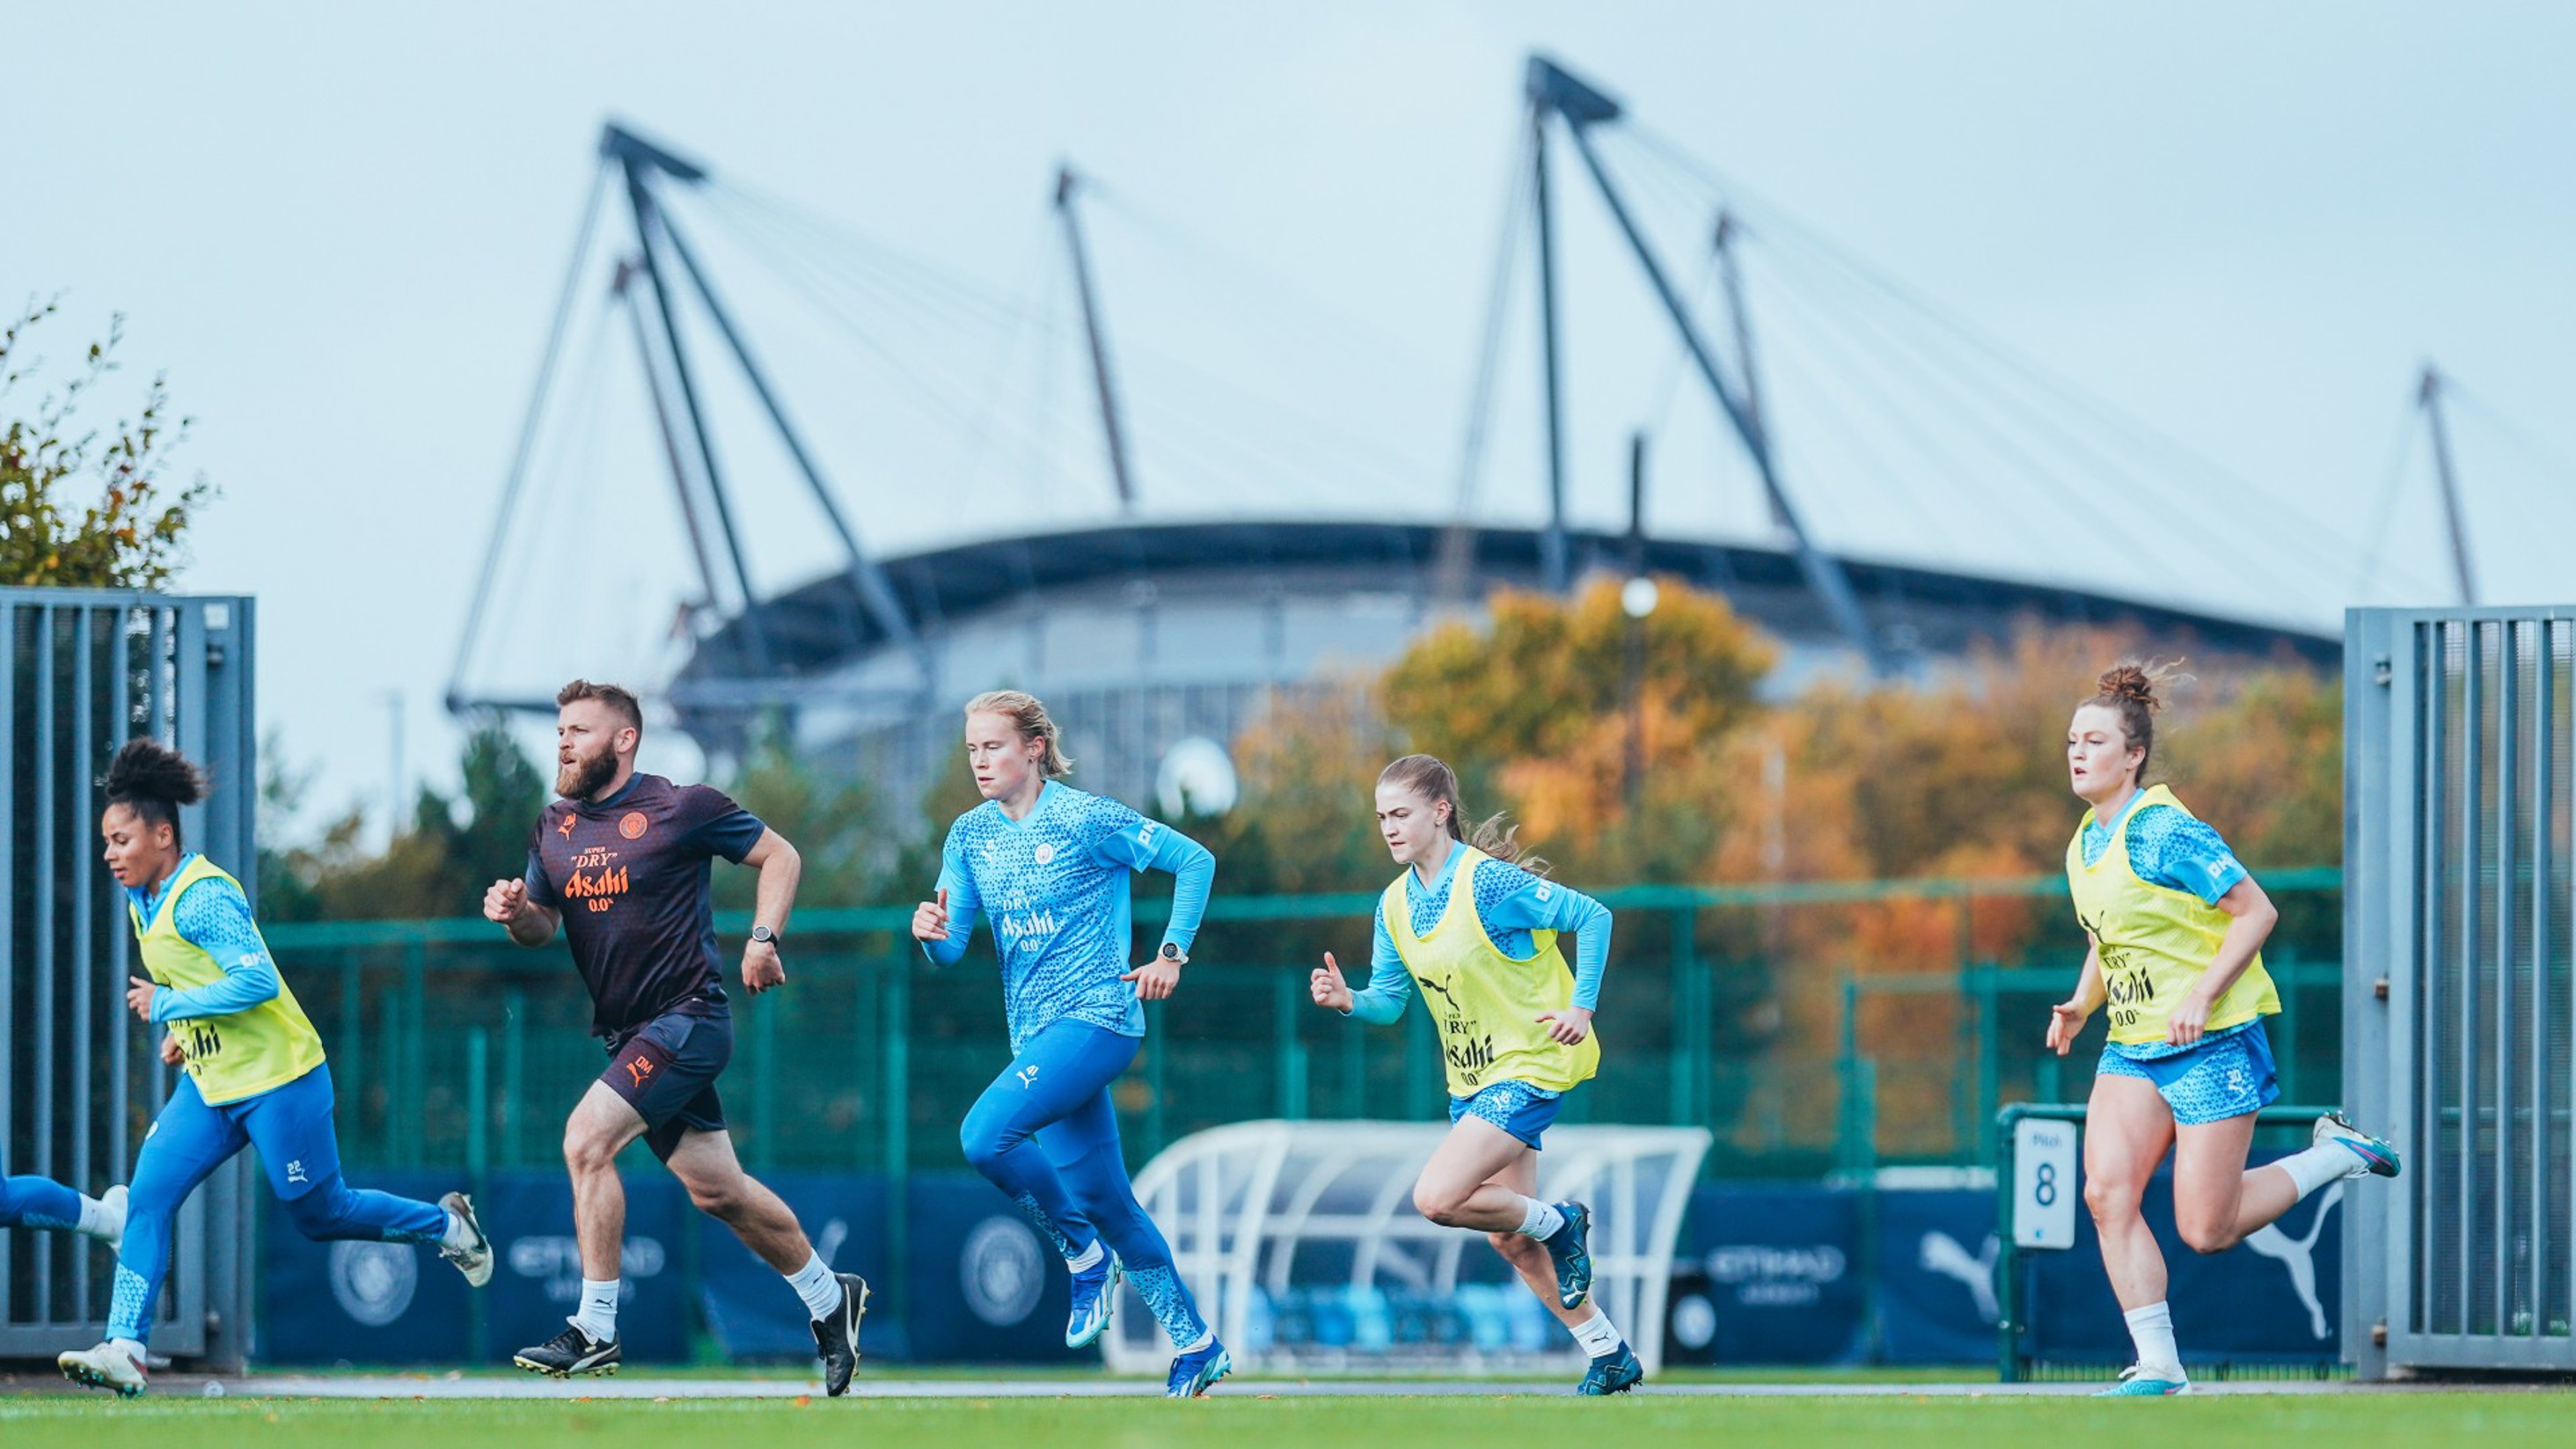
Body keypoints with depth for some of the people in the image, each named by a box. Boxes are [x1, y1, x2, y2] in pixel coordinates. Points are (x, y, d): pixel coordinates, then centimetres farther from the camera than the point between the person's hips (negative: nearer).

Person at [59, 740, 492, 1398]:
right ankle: (123, 1350, -16)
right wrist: (182, 1031, 10)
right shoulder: (143, 901, 8)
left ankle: (446, 1224, 29)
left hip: (275, 1078, -8)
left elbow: (257, 982, -28)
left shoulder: (202, 897, -21)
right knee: (148, 1196, -9)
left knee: (320, 1214, 5)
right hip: (209, 1085, 8)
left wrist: (166, 1006, -21)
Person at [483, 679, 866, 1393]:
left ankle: (595, 1330, -16)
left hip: (687, 1017, -7)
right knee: (717, 1190, 12)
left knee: (587, 1139, -21)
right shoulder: (555, 828, 9)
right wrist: (516, 912, -7)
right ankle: (828, 1297, 31)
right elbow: (543, 925, 16)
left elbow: (780, 855, -1)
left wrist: (763, 938, -13)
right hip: (629, 1033, 7)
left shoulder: (681, 809, -9)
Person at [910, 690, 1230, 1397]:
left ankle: (1086, 1258, -5)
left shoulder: (1086, 819, -9)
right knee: (1100, 1200, 8)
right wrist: (933, 934, -17)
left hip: (1096, 1015, -7)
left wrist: (1172, 953, -7)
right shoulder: (970, 835, 8)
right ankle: (1197, 1345, 19)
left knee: (986, 1133, -25)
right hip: (1036, 1031, 7)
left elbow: (1194, 860, -3)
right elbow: (952, 949, 5)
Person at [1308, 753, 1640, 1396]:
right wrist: (1349, 1001, -15)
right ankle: (1611, 1356, 25)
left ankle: (1557, 1224, 5)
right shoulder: (1396, 904, 3)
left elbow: (1592, 916, -15)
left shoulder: (1488, 881, -20)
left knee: (1436, 1198, -21)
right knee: (1508, 1239, 12)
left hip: (1530, 1063, -8)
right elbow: (1389, 1000, 7)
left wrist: (1581, 1006, -21)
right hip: (1472, 1077, 8)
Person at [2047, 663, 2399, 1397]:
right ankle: (2157, 1366, -7)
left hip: (2211, 1043, -7)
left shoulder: (2164, 832, -17)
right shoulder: (2084, 845, 8)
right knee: (2107, 1192, -12)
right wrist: (2081, 1004, 6)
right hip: (2132, 1047, 7)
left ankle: (2337, 1154, 16)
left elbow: (2255, 911, -17)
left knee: (2206, 1230, -7)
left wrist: (2201, 996, -24)